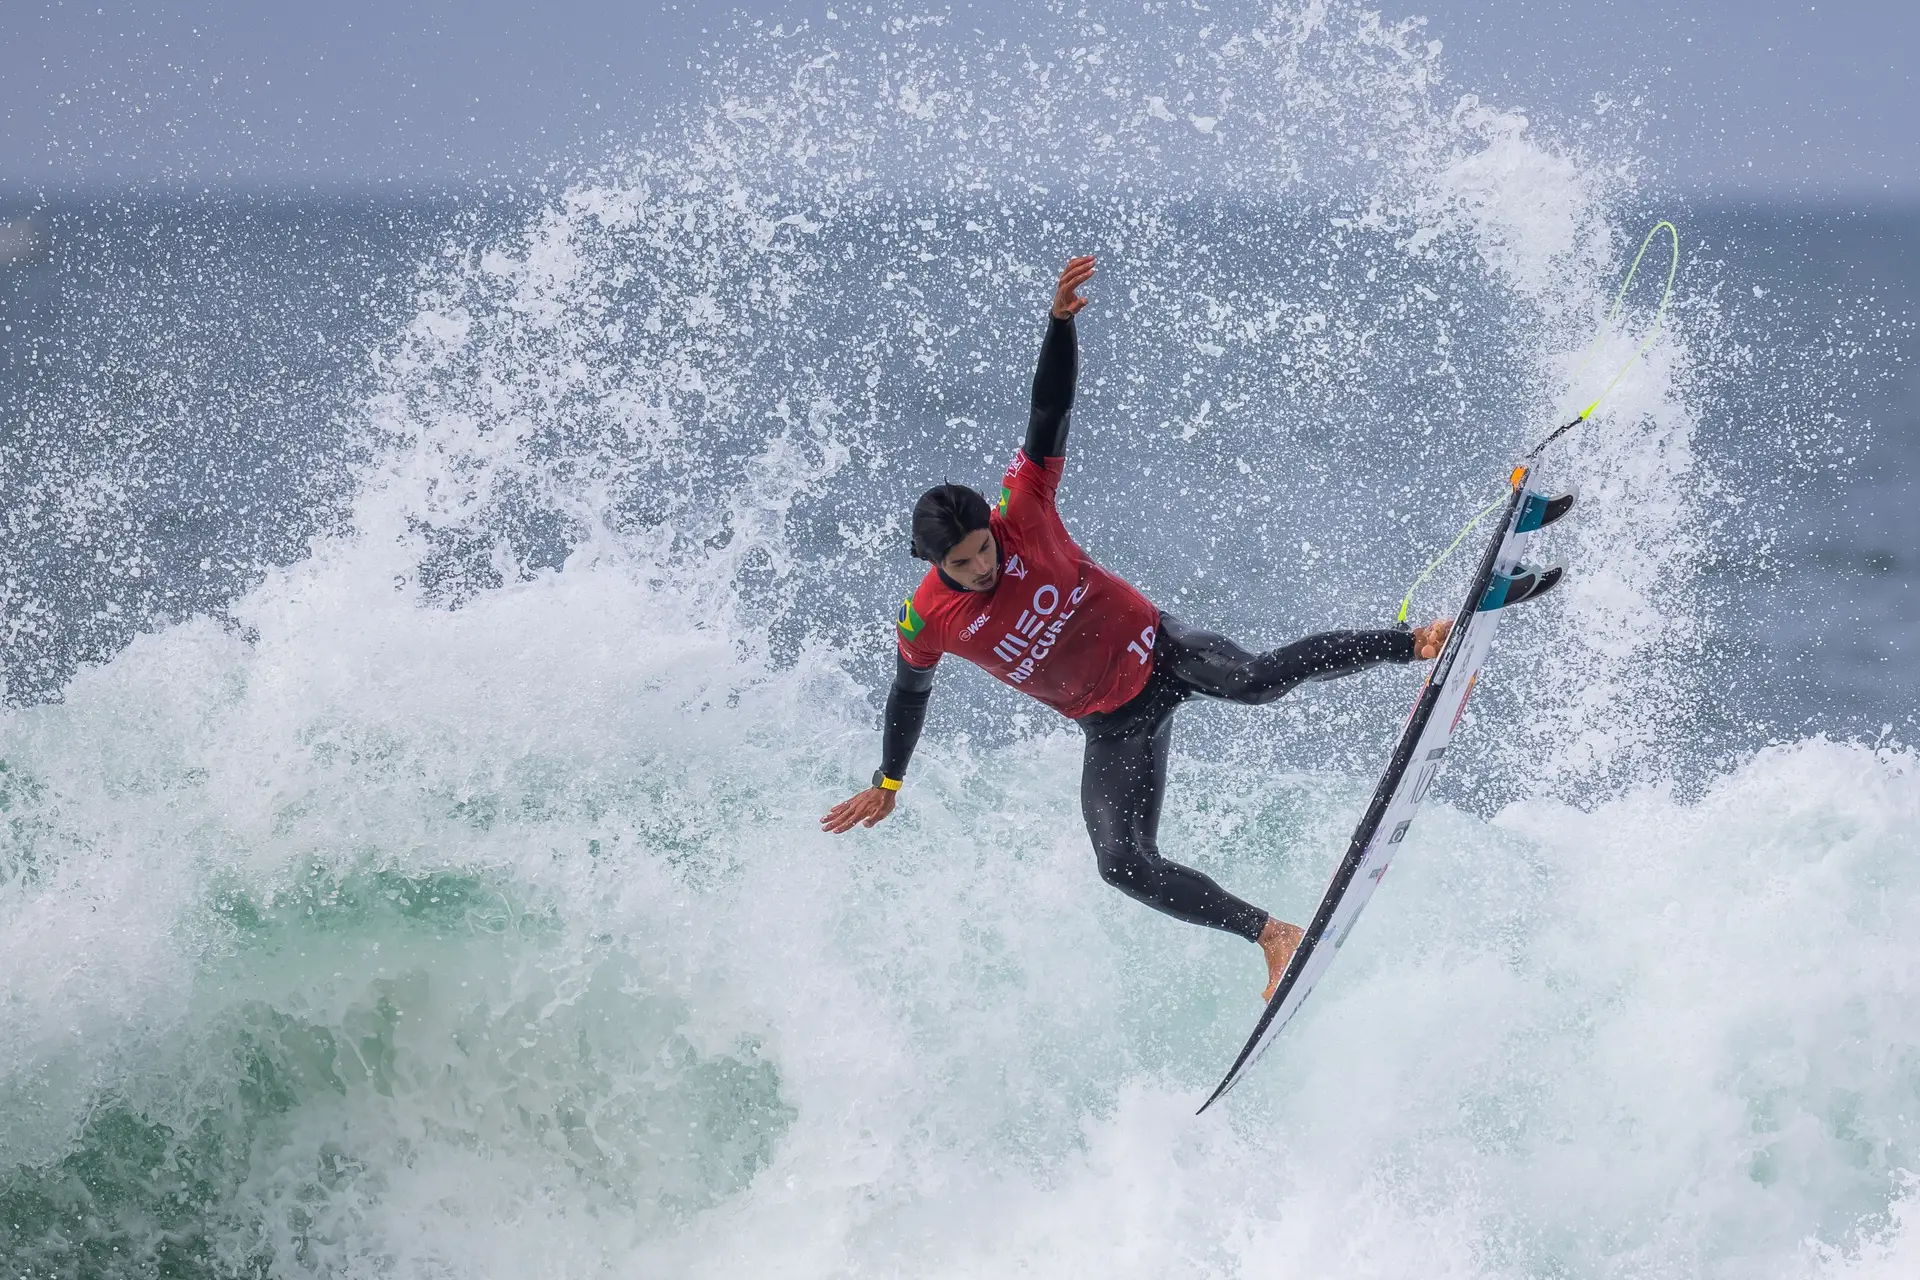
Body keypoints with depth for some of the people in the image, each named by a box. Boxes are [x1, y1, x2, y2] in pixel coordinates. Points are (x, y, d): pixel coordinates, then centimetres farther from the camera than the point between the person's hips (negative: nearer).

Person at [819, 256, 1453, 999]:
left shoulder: (1022, 511, -14)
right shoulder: (927, 623, -11)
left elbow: (1050, 411, -15)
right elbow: (909, 695, 9)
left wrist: (1060, 320, -28)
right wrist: (886, 784, 19)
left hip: (1155, 649, -2)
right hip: (1117, 727, 2)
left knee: (1261, 678, -33)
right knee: (1123, 864, -16)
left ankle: (1418, 645, -27)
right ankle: (1270, 934, -9)